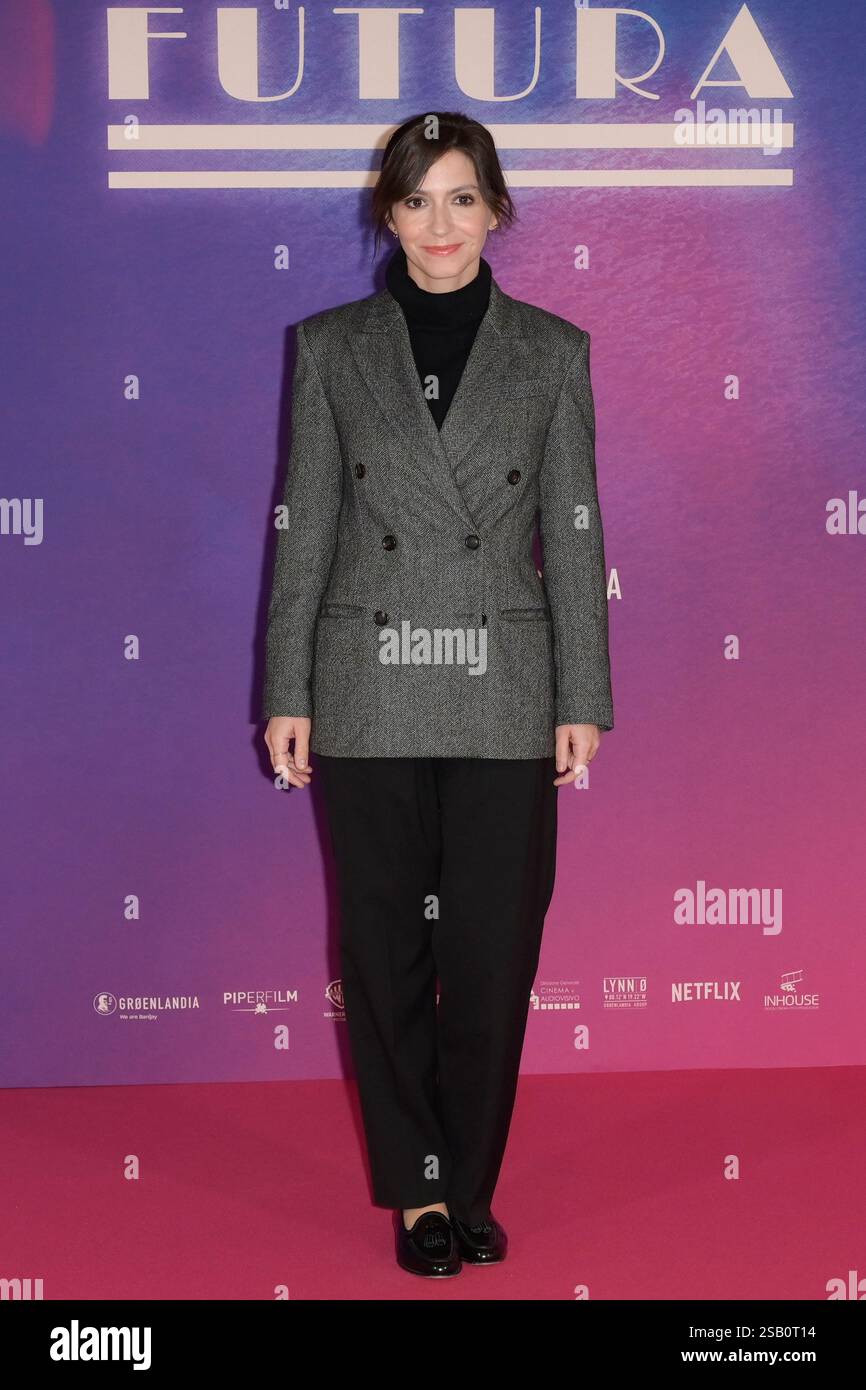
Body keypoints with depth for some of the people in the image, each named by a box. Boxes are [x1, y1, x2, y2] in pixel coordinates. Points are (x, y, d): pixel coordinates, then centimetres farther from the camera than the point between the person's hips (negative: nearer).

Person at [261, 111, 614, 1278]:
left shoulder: (551, 351, 4)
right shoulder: (331, 347, 4)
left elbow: (575, 533, 4)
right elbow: (302, 528, 4)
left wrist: (583, 700, 0)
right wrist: (286, 694, 0)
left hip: (503, 699, 0)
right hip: (367, 696, 0)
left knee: (494, 955, 2)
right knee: (384, 951, 6)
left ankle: (470, 1189, 20)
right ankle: (417, 1190, 21)